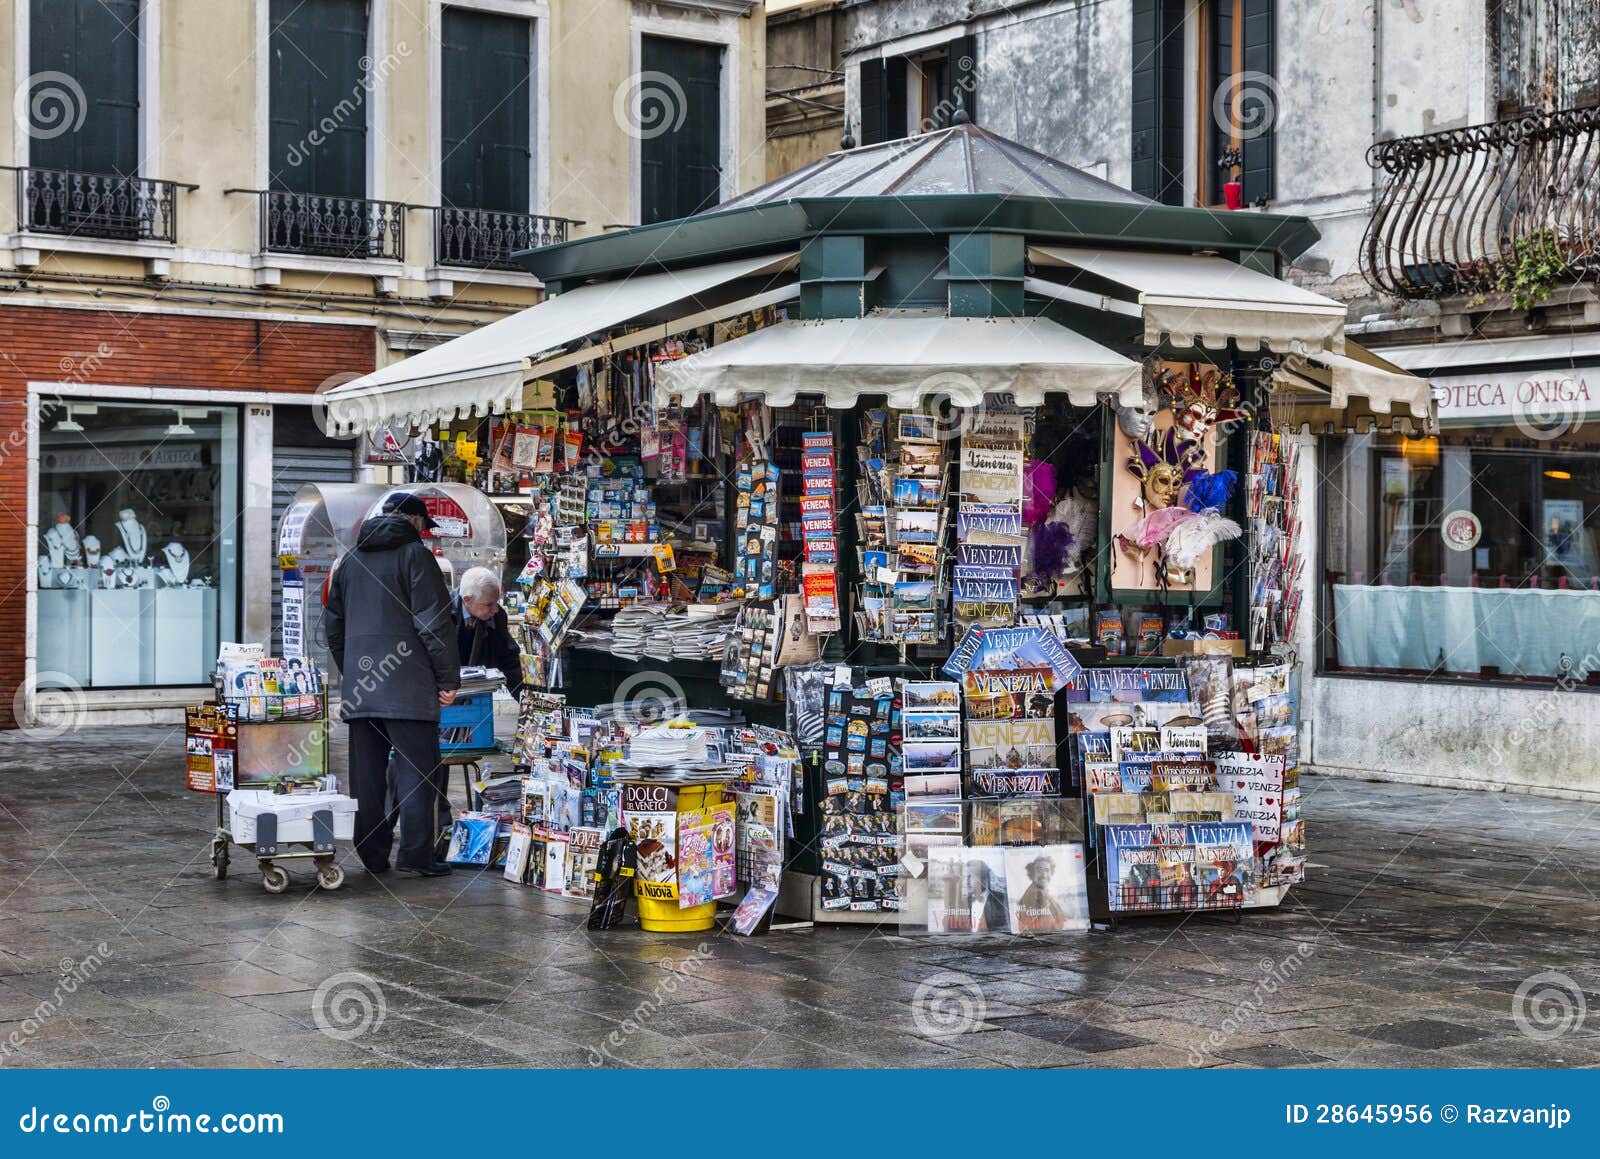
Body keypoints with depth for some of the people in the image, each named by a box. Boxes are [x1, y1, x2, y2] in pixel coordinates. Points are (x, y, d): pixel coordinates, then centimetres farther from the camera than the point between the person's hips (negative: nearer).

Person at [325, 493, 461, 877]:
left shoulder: (349, 561, 18)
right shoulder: (415, 554, -3)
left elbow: (333, 626, 22)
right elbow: (434, 622, -10)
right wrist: (449, 678, -7)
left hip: (359, 688, 6)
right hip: (408, 687, -6)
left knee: (367, 773, 8)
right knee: (416, 769, -3)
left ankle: (372, 855, 11)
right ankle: (416, 855, -6)